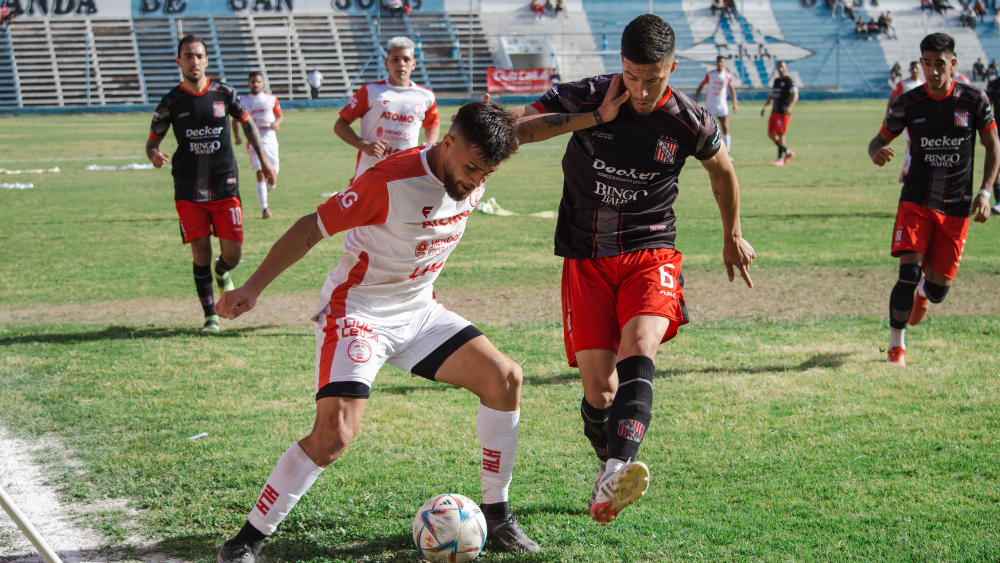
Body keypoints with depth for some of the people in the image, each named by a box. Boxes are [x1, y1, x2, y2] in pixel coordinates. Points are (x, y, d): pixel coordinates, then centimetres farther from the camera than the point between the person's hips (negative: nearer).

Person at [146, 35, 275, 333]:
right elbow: (152, 140, 4)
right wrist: (155, 155, -20)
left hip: (225, 185, 1)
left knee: (233, 253, -4)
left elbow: (247, 122, 17)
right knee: (201, 254, -3)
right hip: (189, 192, -1)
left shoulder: (224, 93, 1)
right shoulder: (172, 101, -2)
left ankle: (221, 272, 34)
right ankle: (210, 315, 13)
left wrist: (264, 160, 15)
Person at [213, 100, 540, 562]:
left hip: (418, 312, 7)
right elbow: (311, 229, -20)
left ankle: (496, 515, 10)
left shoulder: (472, 180, -3)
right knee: (334, 434, -22)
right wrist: (253, 288, -24)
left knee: (504, 378, -3)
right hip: (357, 311, -7)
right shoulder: (390, 182, -26)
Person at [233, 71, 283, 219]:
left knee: (272, 180, 2)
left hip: (271, 141, 2)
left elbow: (280, 116, 17)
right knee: (261, 175, -15)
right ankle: (264, 207, -12)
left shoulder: (271, 99, 9)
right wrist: (236, 136, -2)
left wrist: (277, 123, -6)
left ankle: (262, 194, 36)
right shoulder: (243, 101, 5)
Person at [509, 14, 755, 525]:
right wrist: (595, 118, -21)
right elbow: (510, 128, -17)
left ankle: (617, 473, -47)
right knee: (598, 389, -4)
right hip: (586, 259, 1)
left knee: (639, 349, -29)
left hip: (649, 253, -1)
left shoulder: (689, 122, -5)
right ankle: (610, 470, 23)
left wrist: (732, 238, 27)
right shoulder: (586, 98, -8)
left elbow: (722, 170, 16)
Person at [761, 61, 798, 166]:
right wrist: (765, 106, 16)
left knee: (780, 134, -11)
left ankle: (780, 159, -5)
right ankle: (788, 152, 21)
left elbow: (795, 95, -15)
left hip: (784, 112, -8)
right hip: (775, 111, 8)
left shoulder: (789, 80, -7)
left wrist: (789, 107, -28)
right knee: (771, 134, 7)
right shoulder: (776, 80, 18)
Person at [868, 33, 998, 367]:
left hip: (956, 208, 1)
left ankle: (924, 290, 43)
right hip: (916, 201, -1)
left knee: (938, 290, 2)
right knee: (909, 273, -19)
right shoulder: (907, 103, -5)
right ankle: (896, 346, -1)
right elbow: (880, 139, 7)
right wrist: (877, 152, -19)